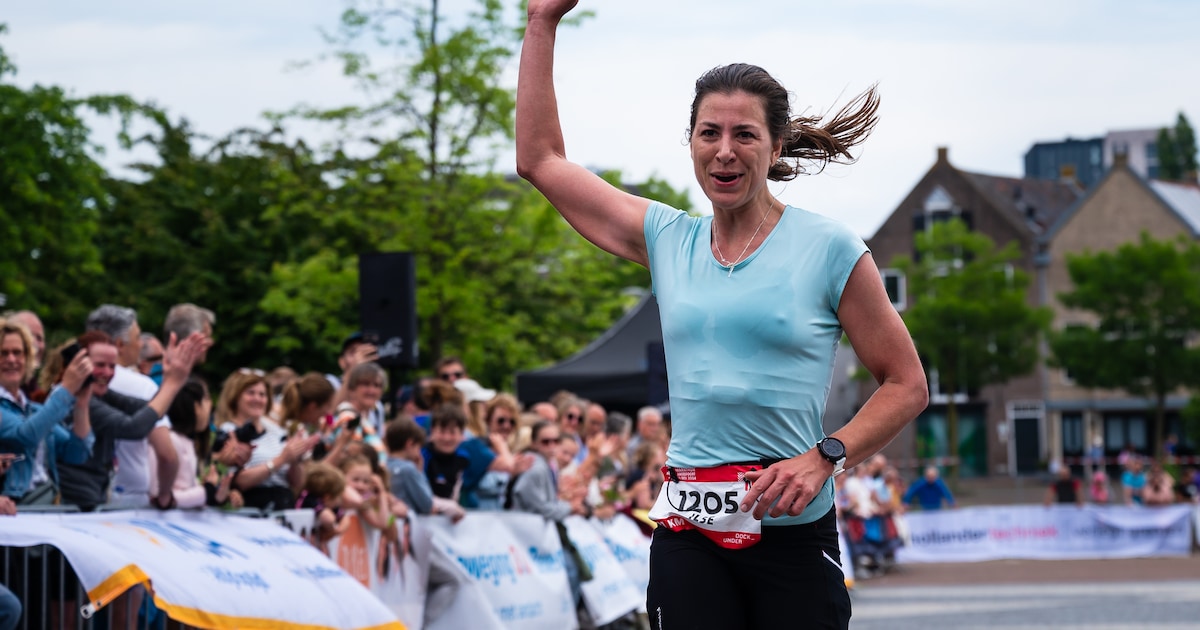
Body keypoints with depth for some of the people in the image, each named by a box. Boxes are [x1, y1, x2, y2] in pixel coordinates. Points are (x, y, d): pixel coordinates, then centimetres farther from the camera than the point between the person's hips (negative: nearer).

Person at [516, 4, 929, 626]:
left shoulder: (829, 248, -1)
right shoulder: (666, 240, 11)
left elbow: (907, 384, 3)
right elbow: (540, 159, 18)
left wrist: (824, 457, -13)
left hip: (793, 534, -3)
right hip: (688, 537, 3)